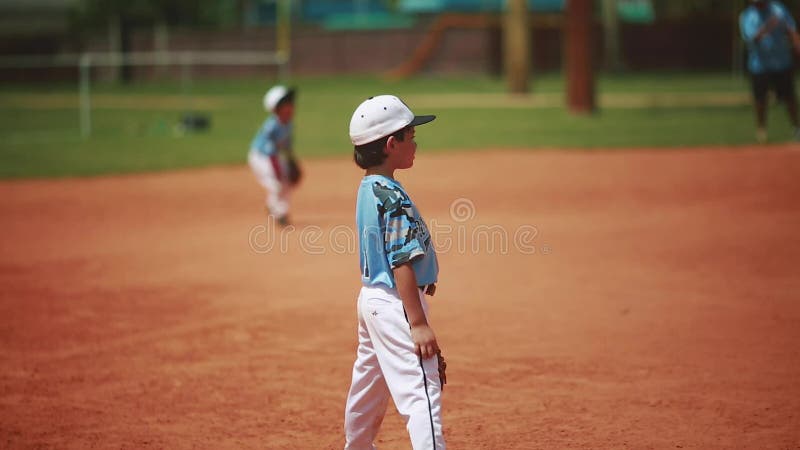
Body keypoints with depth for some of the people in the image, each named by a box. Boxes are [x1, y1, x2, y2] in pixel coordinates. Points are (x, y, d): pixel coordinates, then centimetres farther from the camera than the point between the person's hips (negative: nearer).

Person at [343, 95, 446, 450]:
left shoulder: (367, 190, 9)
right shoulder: (393, 197, -19)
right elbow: (401, 264, -22)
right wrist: (418, 323, -22)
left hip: (371, 297, 10)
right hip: (396, 304, -10)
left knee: (367, 387, 24)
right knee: (422, 394, -15)